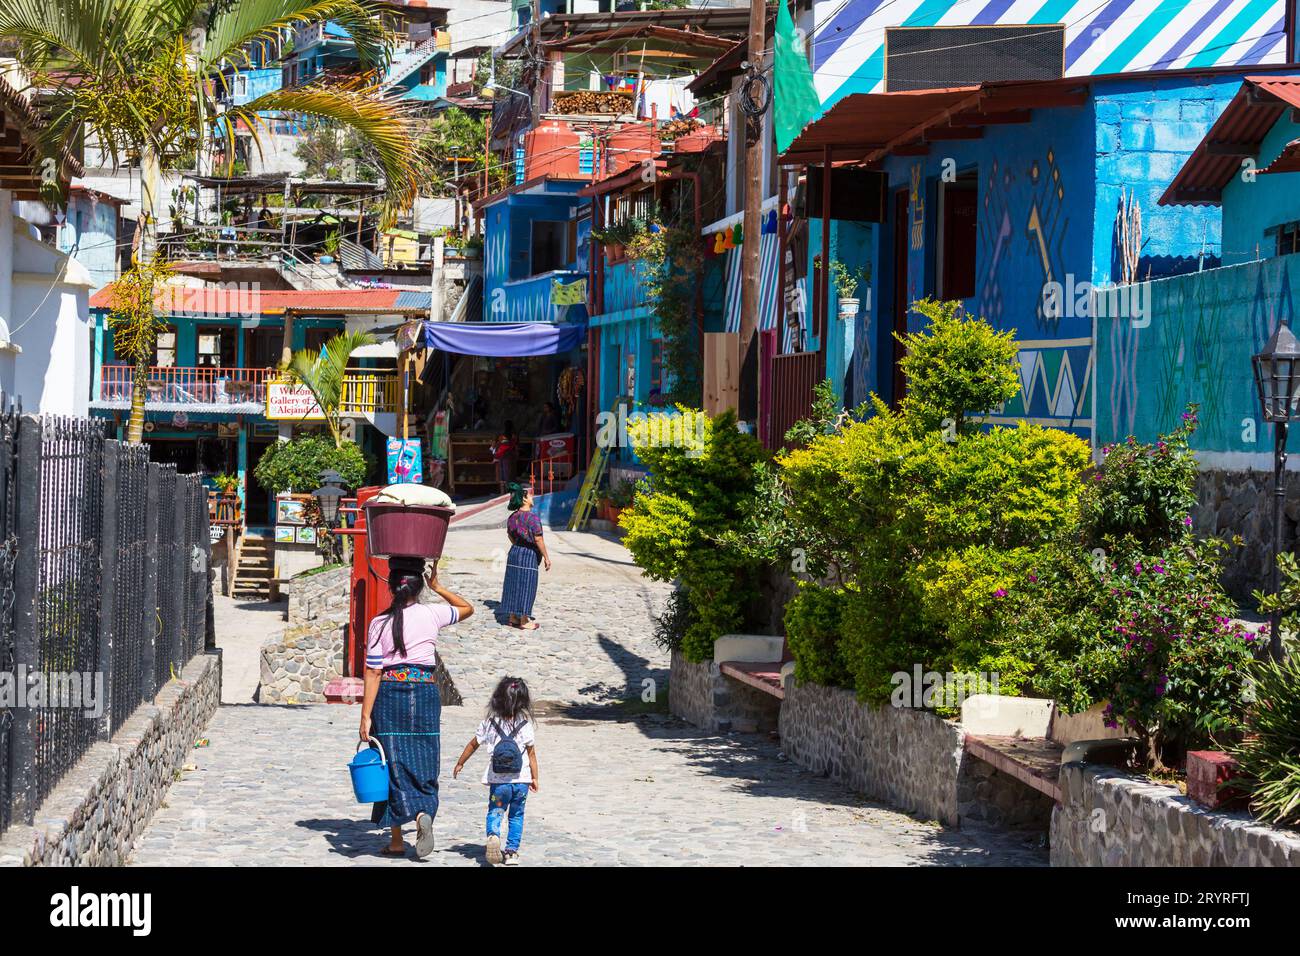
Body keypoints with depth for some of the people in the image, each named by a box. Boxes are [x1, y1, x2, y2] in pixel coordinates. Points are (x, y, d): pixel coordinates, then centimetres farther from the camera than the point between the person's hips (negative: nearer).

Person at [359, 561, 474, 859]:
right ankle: (425, 814, -20)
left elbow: (373, 672, -6)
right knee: (423, 764, 8)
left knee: (394, 764, 3)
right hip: (426, 692, 1)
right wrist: (437, 587, 22)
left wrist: (366, 715, -5)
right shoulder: (432, 614, 0)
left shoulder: (380, 623, -4)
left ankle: (396, 840, 1)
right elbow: (467, 608, 20)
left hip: (389, 693, -1)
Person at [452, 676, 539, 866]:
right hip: (521, 779, 1)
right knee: (516, 815, 14)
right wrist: (535, 778, 9)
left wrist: (459, 764, 22)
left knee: (495, 811, 9)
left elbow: (473, 745, 8)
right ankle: (512, 851, 11)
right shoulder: (525, 725, -3)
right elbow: (532, 754, 0)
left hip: (498, 780, 0)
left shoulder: (489, 723, -2)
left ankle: (493, 835, -21)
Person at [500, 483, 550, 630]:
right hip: (529, 556, -7)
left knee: (514, 584, 14)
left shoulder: (512, 517, 4)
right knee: (526, 586, 0)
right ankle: (524, 621, 6)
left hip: (514, 552, 7)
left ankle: (513, 617, 21)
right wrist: (546, 557, -9)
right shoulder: (532, 517, -19)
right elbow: (538, 540, -18)